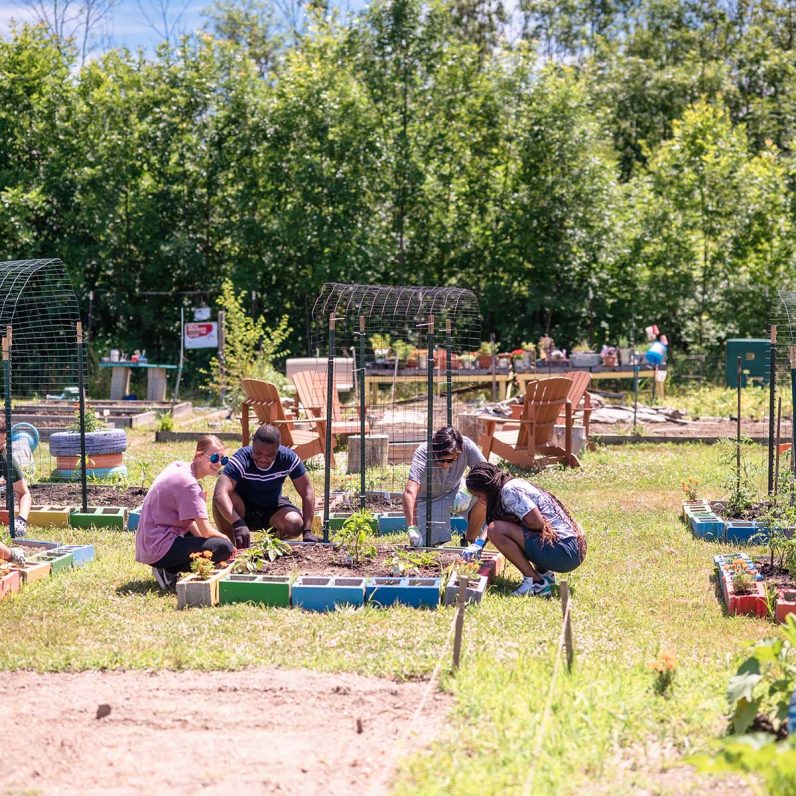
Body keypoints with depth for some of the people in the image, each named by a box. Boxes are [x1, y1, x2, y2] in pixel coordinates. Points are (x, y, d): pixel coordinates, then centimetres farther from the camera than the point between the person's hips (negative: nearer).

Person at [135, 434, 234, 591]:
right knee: (224, 547, -18)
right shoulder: (189, 484, -18)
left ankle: (169, 569, 9)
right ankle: (169, 572, -9)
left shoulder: (179, 466, 9)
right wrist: (226, 539, 0)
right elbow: (206, 531, -18)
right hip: (159, 548, -10)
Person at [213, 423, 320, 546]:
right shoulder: (241, 459, -30)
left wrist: (307, 531, -25)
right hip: (244, 510, -2)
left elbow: (307, 492, -15)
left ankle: (277, 534, 8)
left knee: (295, 525, -29)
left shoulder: (289, 458, -21)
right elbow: (220, 494, -44)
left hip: (272, 507, 2)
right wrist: (238, 524, -59)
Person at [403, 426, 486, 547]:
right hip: (429, 499, -3)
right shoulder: (423, 454, -35)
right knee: (431, 544, -19)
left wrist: (467, 491, -37)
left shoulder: (466, 446, -27)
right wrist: (412, 529, -54)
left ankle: (470, 542, -5)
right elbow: (410, 492, -45)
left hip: (454, 491, 3)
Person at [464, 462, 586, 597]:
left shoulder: (510, 490, -13)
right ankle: (543, 573, 14)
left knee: (496, 530, -16)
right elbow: (493, 520, 22)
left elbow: (538, 523, -20)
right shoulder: (516, 484, 16)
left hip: (564, 552, -10)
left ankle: (536, 582, -9)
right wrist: (478, 543, 7)